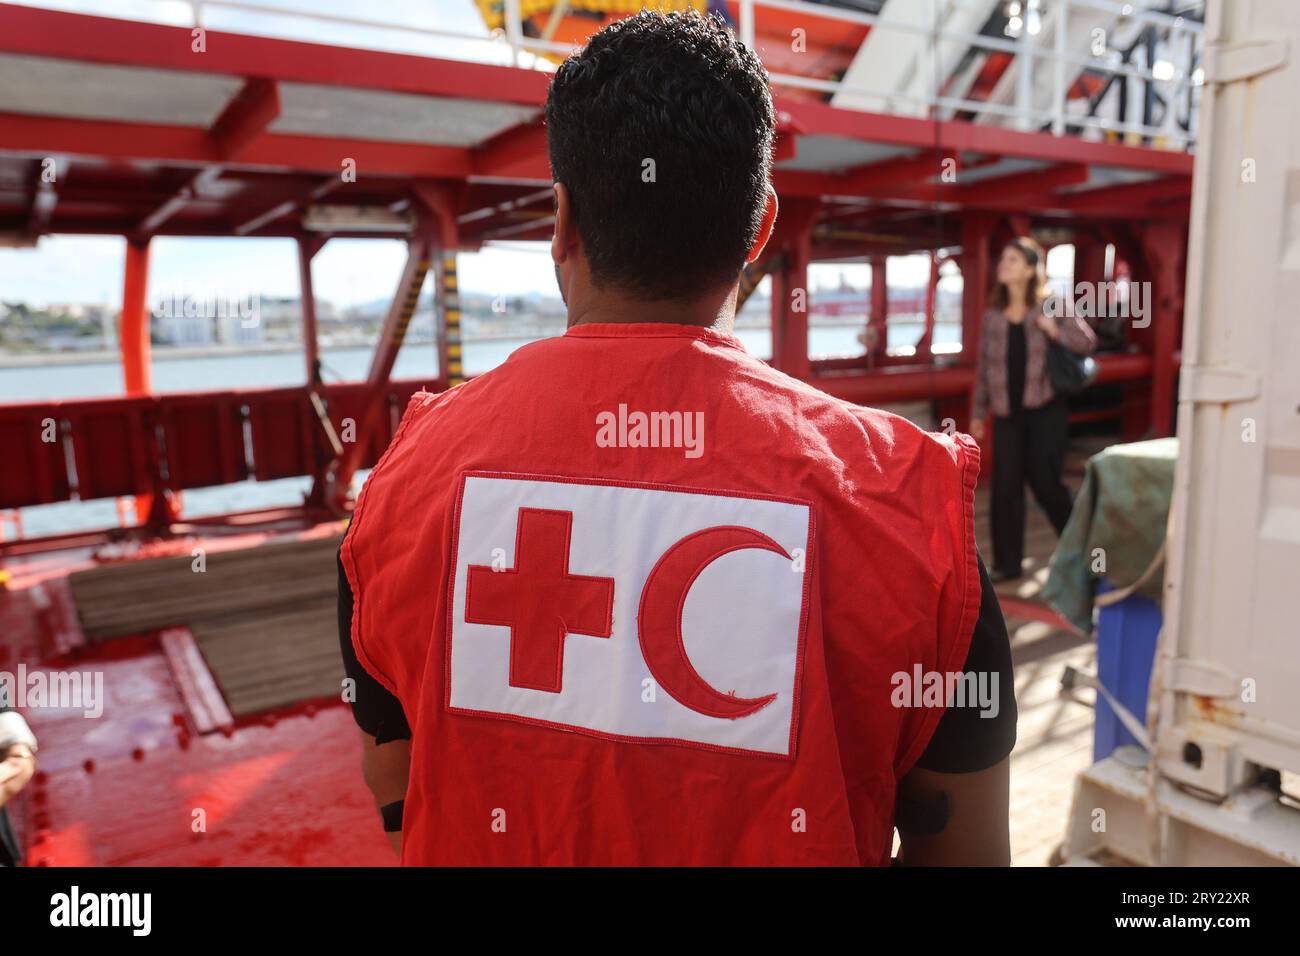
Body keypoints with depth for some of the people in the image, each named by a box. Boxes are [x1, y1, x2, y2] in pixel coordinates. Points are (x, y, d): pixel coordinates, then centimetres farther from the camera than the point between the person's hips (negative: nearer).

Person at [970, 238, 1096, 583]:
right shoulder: (993, 314, 7)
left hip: (1045, 410, -3)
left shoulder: (1051, 306, -2)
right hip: (1007, 412, 3)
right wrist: (978, 412, 10)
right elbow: (984, 366, 11)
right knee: (1005, 486, 1)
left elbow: (1087, 342, -6)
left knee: (1044, 480, -3)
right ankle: (1008, 563, 12)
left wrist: (1053, 329, -19)